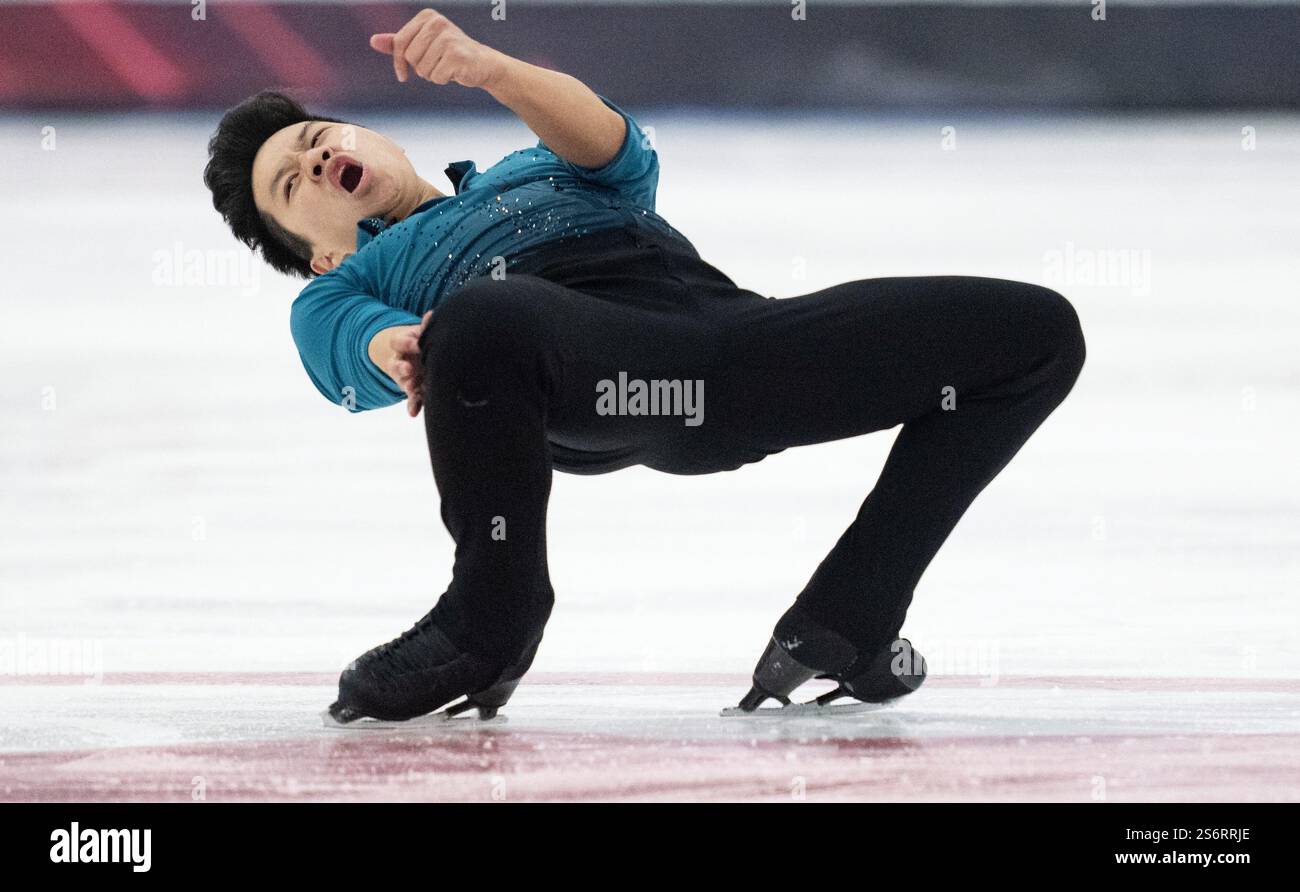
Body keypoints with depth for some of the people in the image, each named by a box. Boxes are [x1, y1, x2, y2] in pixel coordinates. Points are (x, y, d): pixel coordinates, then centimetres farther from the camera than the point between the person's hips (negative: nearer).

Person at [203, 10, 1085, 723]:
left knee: (1038, 330, -9)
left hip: (721, 312, 4)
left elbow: (612, 144, 15)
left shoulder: (542, 172, 41)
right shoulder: (342, 285, 33)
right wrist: (399, 346, -20)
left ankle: (844, 622, -5)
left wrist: (490, 69, -5)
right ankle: (488, 622, -17)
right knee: (483, 322, -42)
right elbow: (353, 339, 7)